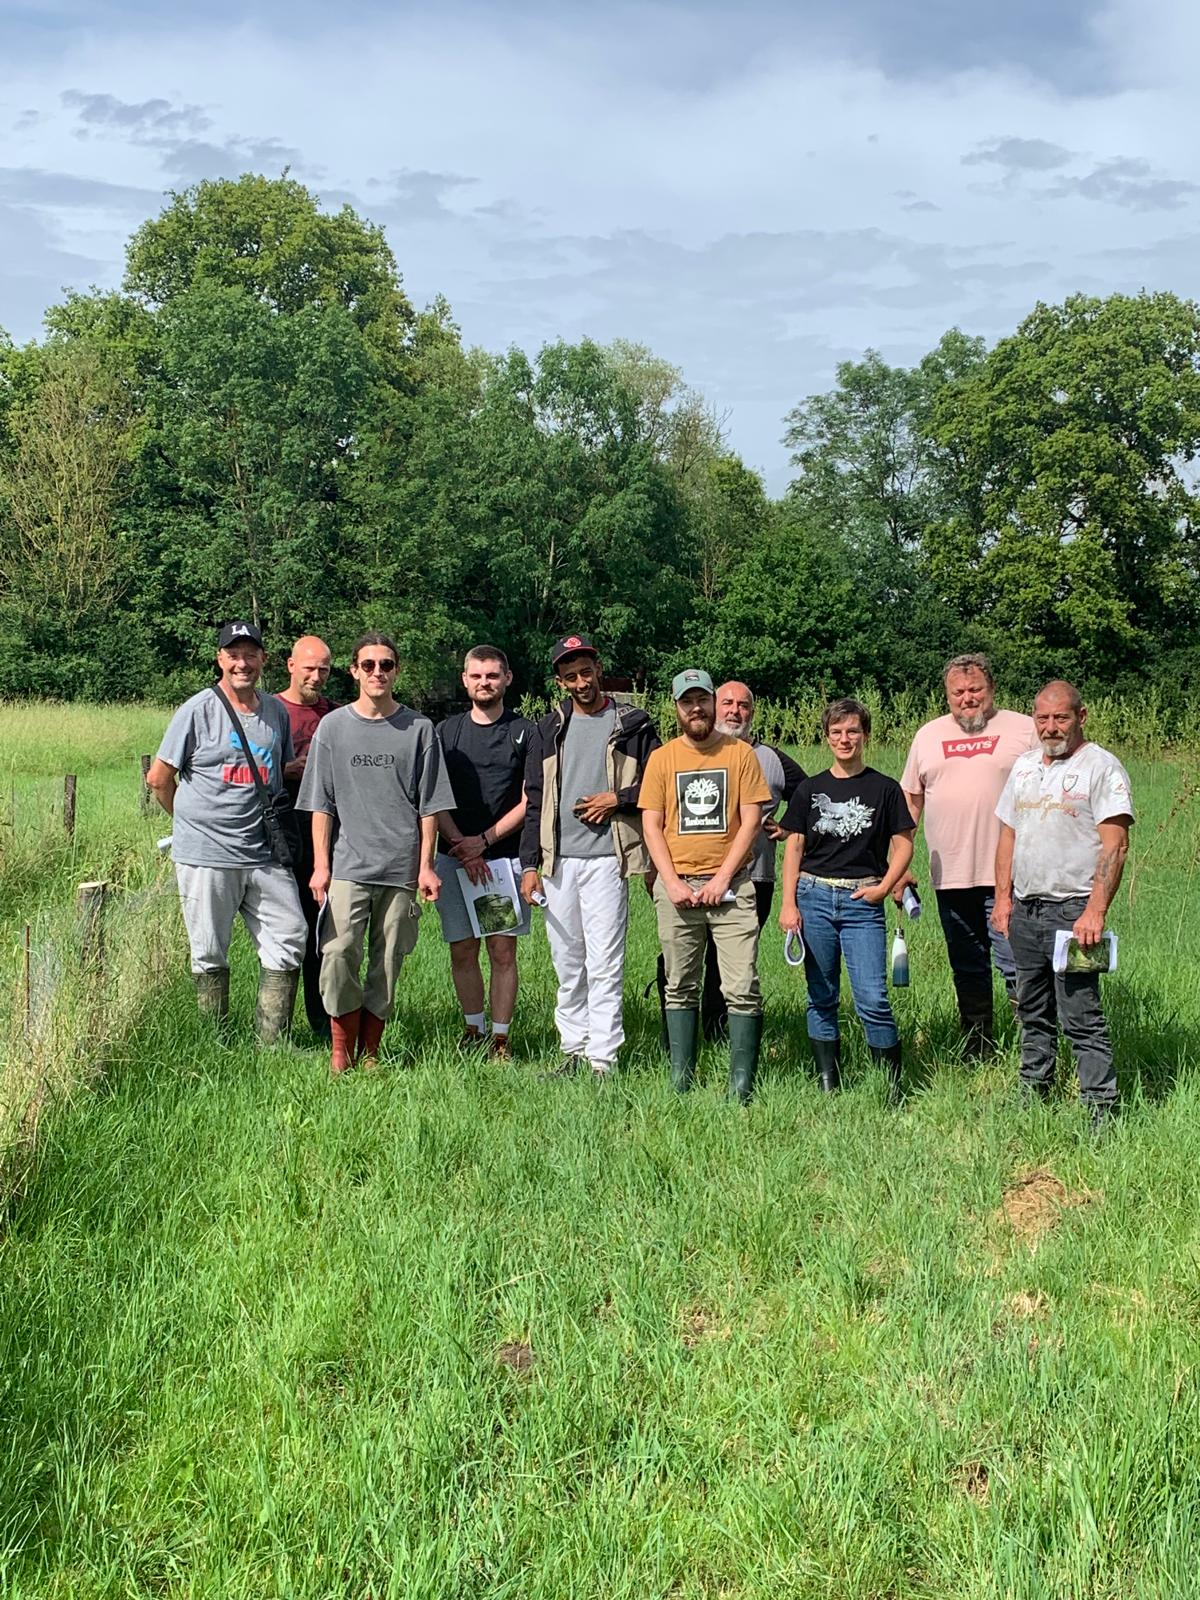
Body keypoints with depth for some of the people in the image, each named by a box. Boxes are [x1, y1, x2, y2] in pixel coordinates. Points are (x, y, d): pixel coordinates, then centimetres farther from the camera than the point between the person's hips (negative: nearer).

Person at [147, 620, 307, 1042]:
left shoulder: (276, 711, 10)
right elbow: (159, 778, 0)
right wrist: (194, 820, 8)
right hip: (206, 855, -4)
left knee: (288, 942, 2)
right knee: (209, 955, 5)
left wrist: (275, 822, 14)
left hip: (266, 856, 4)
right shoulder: (197, 711, -5)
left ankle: (271, 1044, 11)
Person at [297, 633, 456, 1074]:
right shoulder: (333, 726, 8)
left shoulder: (419, 729, 6)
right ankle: (342, 1050, 2)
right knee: (338, 955, -11)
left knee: (387, 963, 3)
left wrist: (426, 865, 2)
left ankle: (369, 1051, 13)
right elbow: (321, 803, 7)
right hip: (347, 866, 0)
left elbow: (429, 805, 7)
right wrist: (320, 864, 0)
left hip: (402, 867, 0)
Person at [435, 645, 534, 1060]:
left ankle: (500, 1038, 3)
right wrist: (461, 846, -7)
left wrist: (484, 840, -8)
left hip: (506, 857, -2)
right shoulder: (446, 732, 11)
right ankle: (473, 1031, 16)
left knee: (503, 951, -2)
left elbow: (530, 802, 0)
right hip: (454, 857, 2)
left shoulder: (525, 733, 4)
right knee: (462, 950, 4)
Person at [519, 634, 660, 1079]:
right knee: (568, 965, 9)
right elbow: (534, 802, 13)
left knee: (604, 965, -6)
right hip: (557, 860, 4)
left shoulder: (632, 724, 5)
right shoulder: (548, 730, 14)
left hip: (607, 858, -4)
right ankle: (574, 1050, 17)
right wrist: (530, 864, 6)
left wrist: (616, 799, -8)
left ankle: (602, 1058, -3)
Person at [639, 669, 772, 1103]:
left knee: (742, 989, -7)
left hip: (731, 885, -2)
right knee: (680, 989, 8)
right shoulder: (662, 758, 7)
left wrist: (722, 878, -9)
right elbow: (651, 824, 4)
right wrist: (672, 883, -7)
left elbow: (751, 821, -1)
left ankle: (741, 1086, -2)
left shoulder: (740, 754, 3)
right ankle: (680, 1081, 14)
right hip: (676, 887, 2)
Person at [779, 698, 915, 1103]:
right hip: (814, 896, 2)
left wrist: (883, 887, -7)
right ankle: (828, 1082, 15)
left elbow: (903, 845, 6)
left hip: (862, 901, -2)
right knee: (821, 997, 7)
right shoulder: (810, 790, 8)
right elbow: (794, 847, 8)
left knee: (872, 998, -9)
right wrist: (788, 903, 1)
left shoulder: (885, 789, 4)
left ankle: (893, 1082, 4)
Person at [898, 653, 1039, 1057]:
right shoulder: (929, 735, 12)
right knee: (968, 971, 13)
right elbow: (909, 801, 15)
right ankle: (978, 1057, 23)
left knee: (1016, 966, -9)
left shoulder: (1023, 729, 2)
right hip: (950, 876, 4)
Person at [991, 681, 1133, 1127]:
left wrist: (1095, 911, -20)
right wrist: (1003, 897, 12)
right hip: (1024, 909, 7)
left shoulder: (1101, 767, -6)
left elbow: (1114, 847, -13)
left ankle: (1101, 1111, -3)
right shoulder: (1023, 766, 15)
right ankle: (1032, 1097, 25)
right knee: (1033, 1014, 15)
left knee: (1082, 1018, -8)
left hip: (1072, 910, -7)